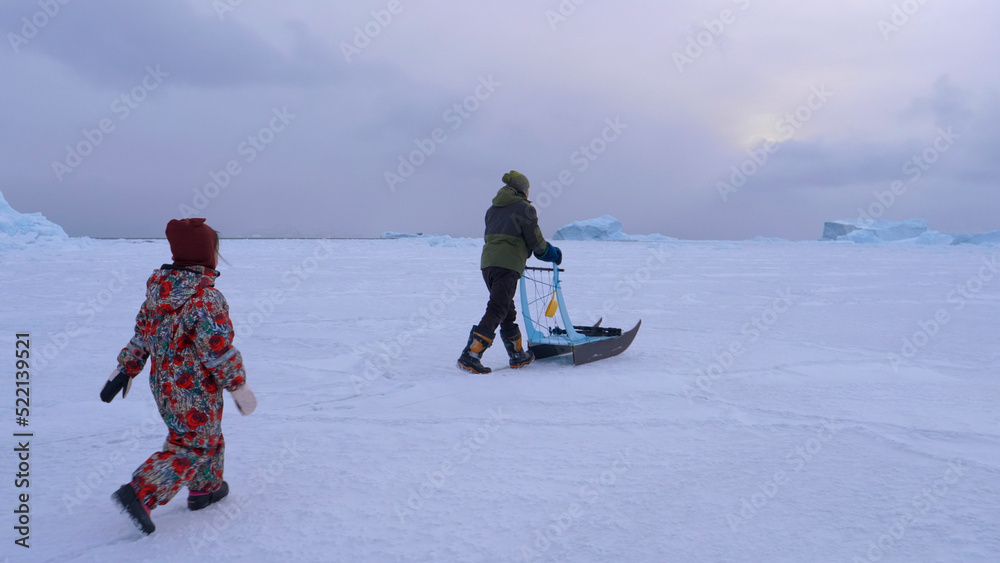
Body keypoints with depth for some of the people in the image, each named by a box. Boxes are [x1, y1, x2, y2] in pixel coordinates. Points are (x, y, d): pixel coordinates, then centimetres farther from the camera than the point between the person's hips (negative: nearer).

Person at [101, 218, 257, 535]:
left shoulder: (158, 290, 0)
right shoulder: (205, 298, -25)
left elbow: (142, 334, 8)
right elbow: (219, 350, -23)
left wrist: (125, 369, 17)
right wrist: (239, 387, -12)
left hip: (163, 384, 9)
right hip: (196, 391, -8)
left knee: (208, 436, 24)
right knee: (191, 447, 7)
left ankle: (205, 488, 37)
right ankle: (140, 495, 2)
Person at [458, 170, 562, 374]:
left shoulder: (493, 209, 19)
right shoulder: (524, 208, -2)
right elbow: (536, 241, -1)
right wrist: (552, 253, 18)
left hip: (487, 262, 8)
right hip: (508, 265, -8)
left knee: (507, 311, 17)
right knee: (496, 311, -10)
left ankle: (518, 356, 28)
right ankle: (470, 355, -18)